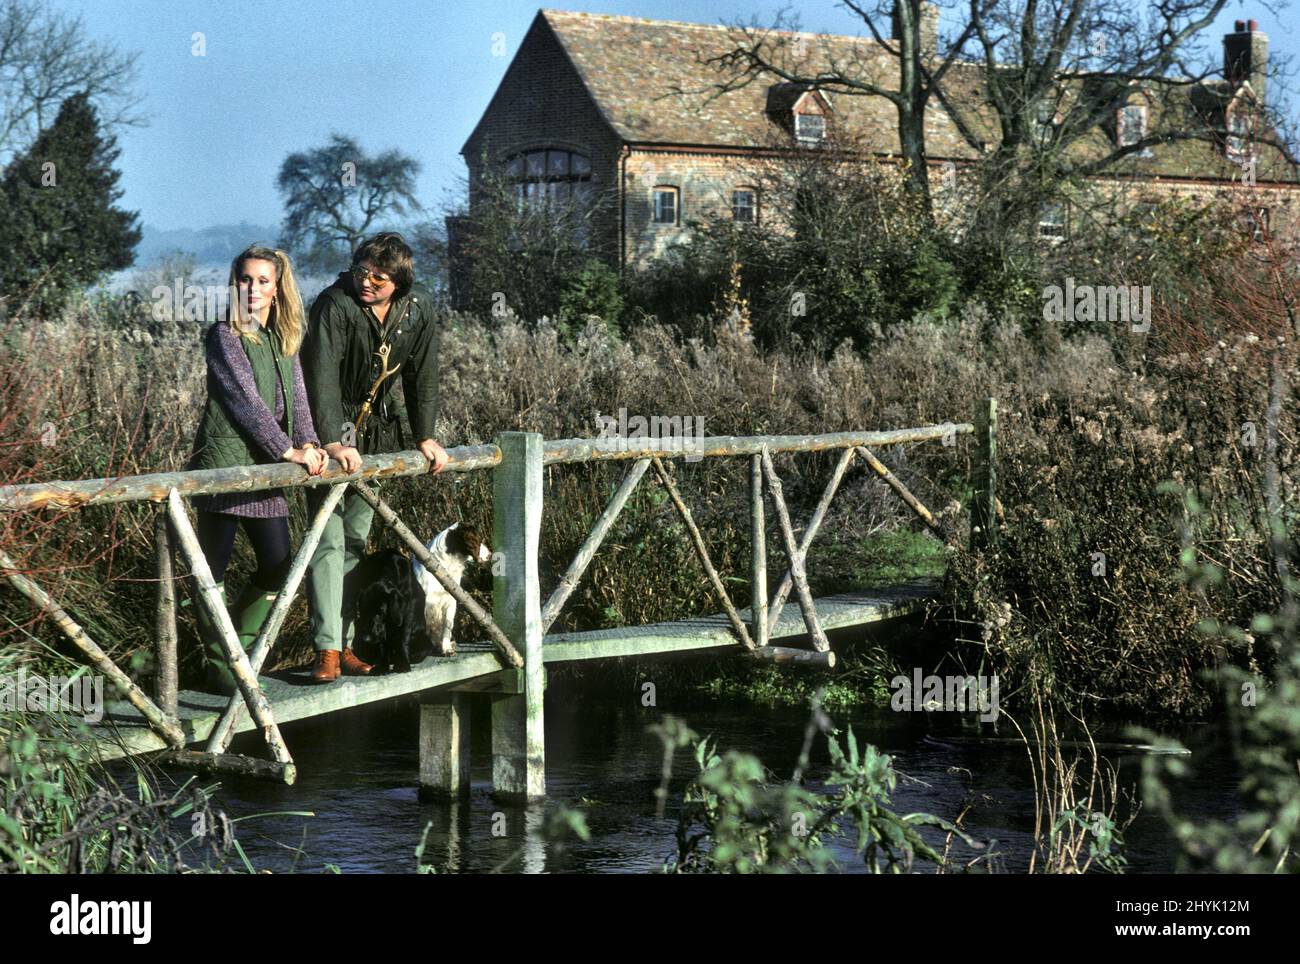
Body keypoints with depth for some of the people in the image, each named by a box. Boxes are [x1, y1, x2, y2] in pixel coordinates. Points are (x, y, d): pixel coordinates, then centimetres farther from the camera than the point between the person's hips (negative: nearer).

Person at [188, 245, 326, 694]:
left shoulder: (284, 339, 14)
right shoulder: (224, 336, -7)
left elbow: (296, 395, 8)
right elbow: (246, 400, -14)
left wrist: (309, 444, -10)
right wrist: (289, 450, -17)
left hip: (265, 465, 7)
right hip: (224, 461, -7)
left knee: (278, 564, 7)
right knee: (214, 568, -2)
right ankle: (220, 666, 5)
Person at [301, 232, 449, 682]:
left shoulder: (418, 310, -5)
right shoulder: (335, 305, -21)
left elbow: (422, 376, 5)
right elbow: (321, 373, -29)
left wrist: (426, 436, 1)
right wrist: (332, 441, -38)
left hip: (376, 434, 5)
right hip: (334, 434, -5)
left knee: (356, 540, 9)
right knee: (328, 540, -11)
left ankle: (346, 644, 14)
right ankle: (327, 650, -14)